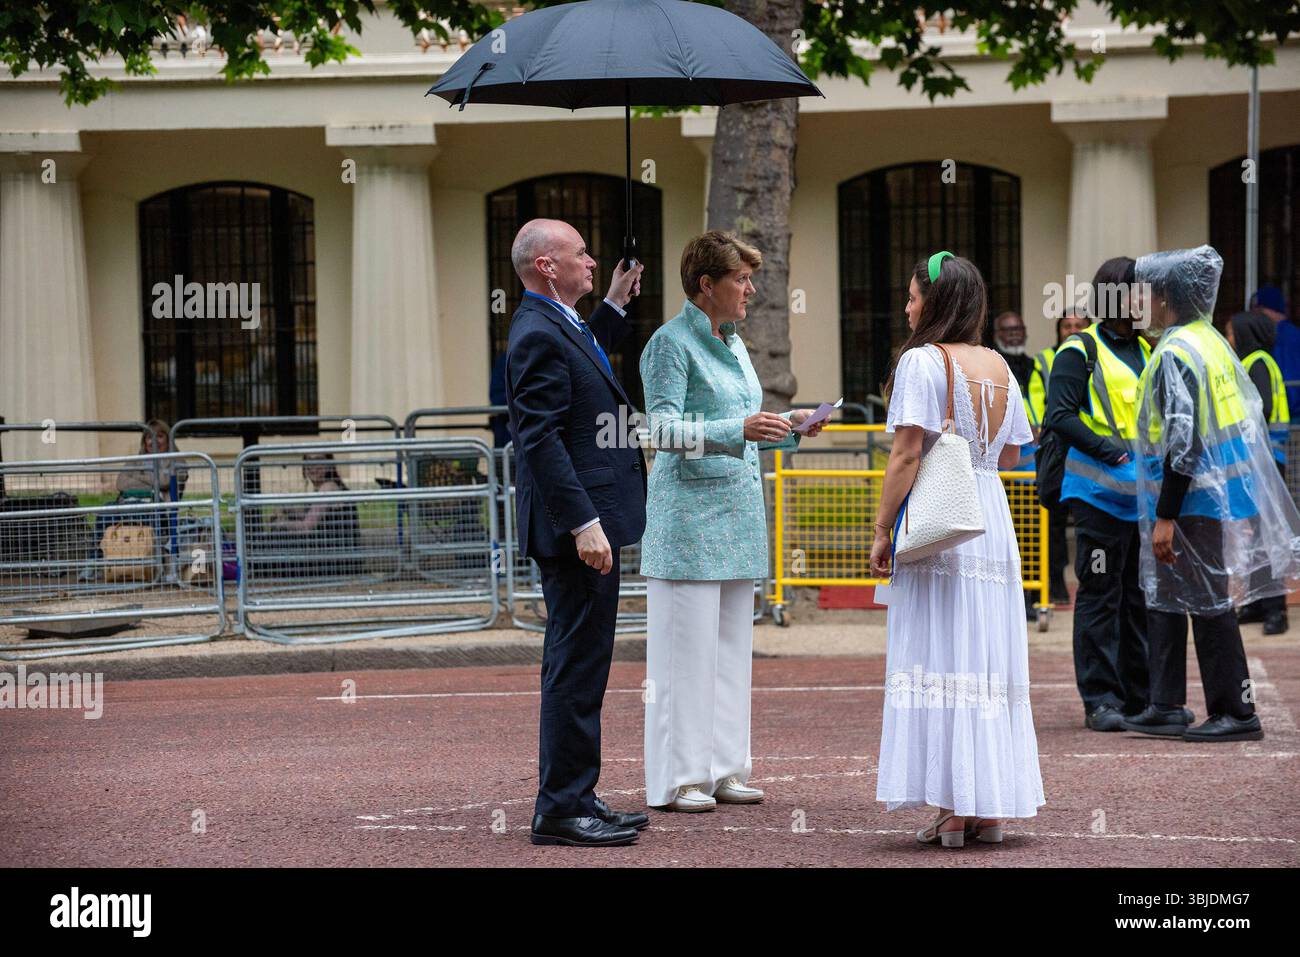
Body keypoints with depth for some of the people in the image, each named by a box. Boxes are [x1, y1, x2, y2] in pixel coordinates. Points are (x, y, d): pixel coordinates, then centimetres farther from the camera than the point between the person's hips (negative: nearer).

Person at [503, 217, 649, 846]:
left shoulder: (559, 325, 15)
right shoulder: (538, 335, -17)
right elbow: (540, 439, -23)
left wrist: (616, 305, 31)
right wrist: (582, 523, -26)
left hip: (587, 522, 11)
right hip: (577, 527, -11)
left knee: (579, 664, 15)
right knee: (577, 665, -7)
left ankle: (574, 801, 22)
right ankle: (561, 810, -3)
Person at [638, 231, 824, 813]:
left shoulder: (733, 344, 16)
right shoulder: (670, 343, -10)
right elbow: (664, 430, -18)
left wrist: (789, 426, 8)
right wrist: (740, 429, -28)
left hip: (737, 511, 8)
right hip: (689, 510, -8)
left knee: (732, 645, 10)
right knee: (686, 646, -5)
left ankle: (722, 769, 16)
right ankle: (677, 779, -1)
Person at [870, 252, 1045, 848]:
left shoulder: (922, 361, -9)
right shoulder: (1000, 367, 10)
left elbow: (906, 454, -14)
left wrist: (882, 530, -10)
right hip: (994, 525, 6)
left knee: (938, 660, -3)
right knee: (990, 659, 10)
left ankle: (952, 809, -4)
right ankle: (991, 808, 13)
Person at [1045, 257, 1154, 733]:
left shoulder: (1145, 351, 17)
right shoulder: (1080, 351, -5)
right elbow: (1059, 415, -14)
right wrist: (1111, 452, -21)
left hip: (1143, 493, 7)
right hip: (1100, 492, -7)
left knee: (1141, 595, 11)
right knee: (1099, 595, -5)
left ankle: (1140, 697, 17)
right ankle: (1100, 699, -2)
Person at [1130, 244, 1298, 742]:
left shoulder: (1175, 354, -17)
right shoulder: (1212, 341, 12)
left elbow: (1182, 440, -23)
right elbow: (1251, 411, 17)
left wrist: (1166, 516, -21)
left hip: (1196, 501, -10)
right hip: (1224, 491, 10)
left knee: (1208, 603, -3)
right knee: (1165, 598, 14)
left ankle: (1236, 713, 2)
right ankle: (1165, 708, 17)